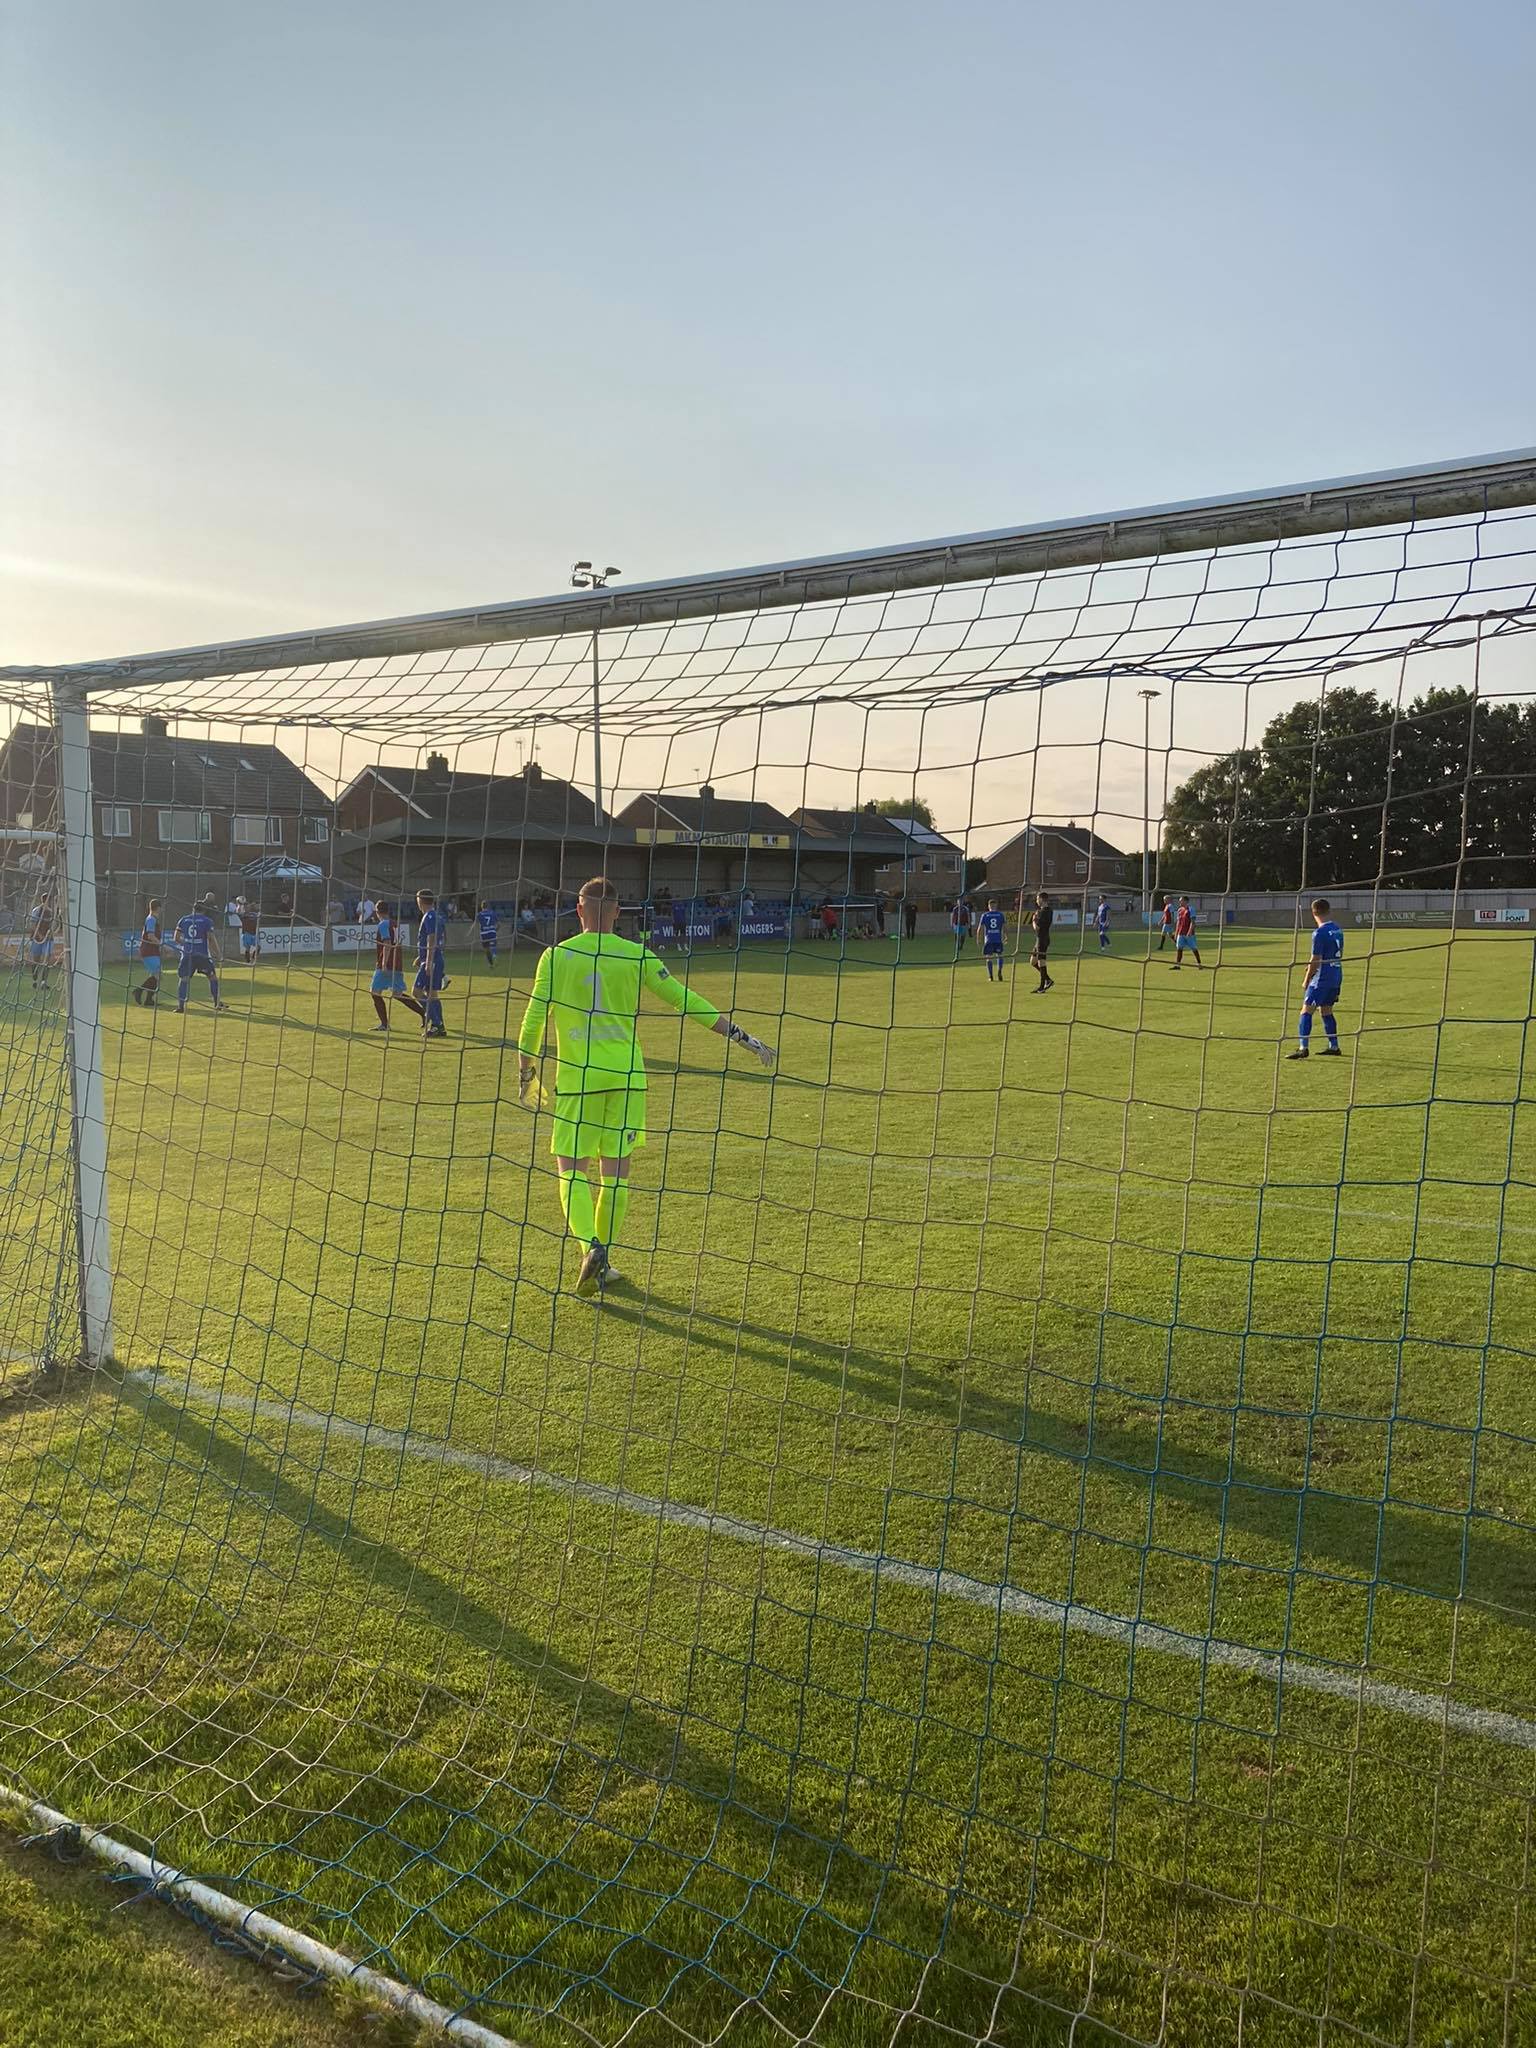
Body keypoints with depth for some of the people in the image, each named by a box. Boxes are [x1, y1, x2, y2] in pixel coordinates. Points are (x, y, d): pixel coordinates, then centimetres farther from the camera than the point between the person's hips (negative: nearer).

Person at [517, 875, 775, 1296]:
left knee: (572, 1171, 5)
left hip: (576, 1075, -1)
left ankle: (590, 1246, -17)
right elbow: (685, 1001, -1)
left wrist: (525, 1073, 14)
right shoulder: (636, 955, 0)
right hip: (627, 1074, 1)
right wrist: (743, 1037, 4)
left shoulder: (556, 956, -1)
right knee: (616, 1170, 11)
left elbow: (534, 1020, 0)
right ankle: (603, 1260, 17)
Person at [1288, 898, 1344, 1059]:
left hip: (1322, 978, -8)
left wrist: (1306, 981, -4)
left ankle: (1303, 1048, -13)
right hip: (1337, 976, 8)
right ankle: (1333, 1047, 21)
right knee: (1326, 1010, 18)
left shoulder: (1319, 933, -16)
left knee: (1306, 1010, -6)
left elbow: (1315, 961, -15)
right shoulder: (1338, 929, 8)